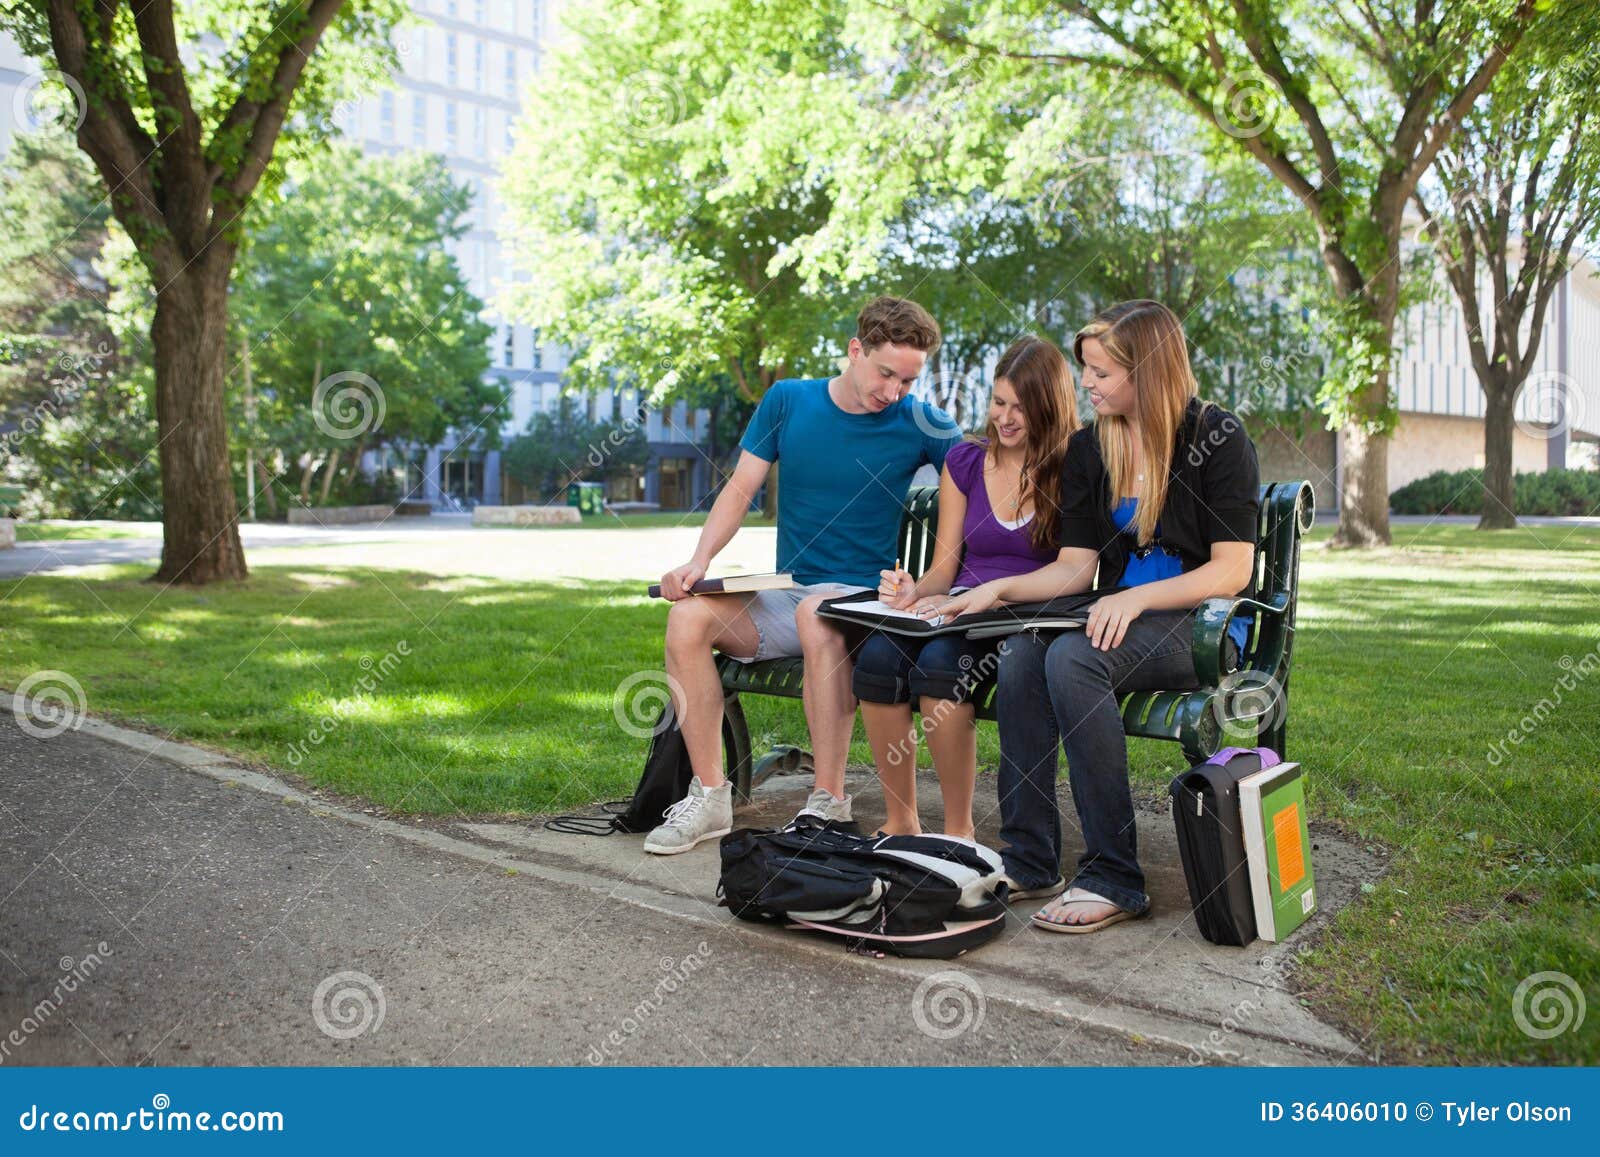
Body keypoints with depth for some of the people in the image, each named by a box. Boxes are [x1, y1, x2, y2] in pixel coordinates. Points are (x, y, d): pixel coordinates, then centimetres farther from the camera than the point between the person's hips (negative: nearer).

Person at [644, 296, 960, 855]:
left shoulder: (918, 424, -1)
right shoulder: (787, 401, 5)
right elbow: (741, 488, 5)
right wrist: (700, 560, -12)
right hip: (784, 595, 3)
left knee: (815, 614, -38)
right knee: (689, 616, -24)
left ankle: (829, 802, -28)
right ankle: (709, 796, -16)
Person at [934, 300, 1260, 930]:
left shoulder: (1218, 437, -6)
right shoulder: (1088, 448, 10)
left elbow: (1232, 569, -12)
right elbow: (1074, 567, 6)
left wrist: (1137, 597, -25)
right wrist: (999, 589, -11)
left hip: (1203, 624, -5)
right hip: (1121, 617, 5)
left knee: (1071, 658, -33)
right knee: (1022, 656, -26)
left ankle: (1113, 879, -28)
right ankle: (1028, 860, -20)